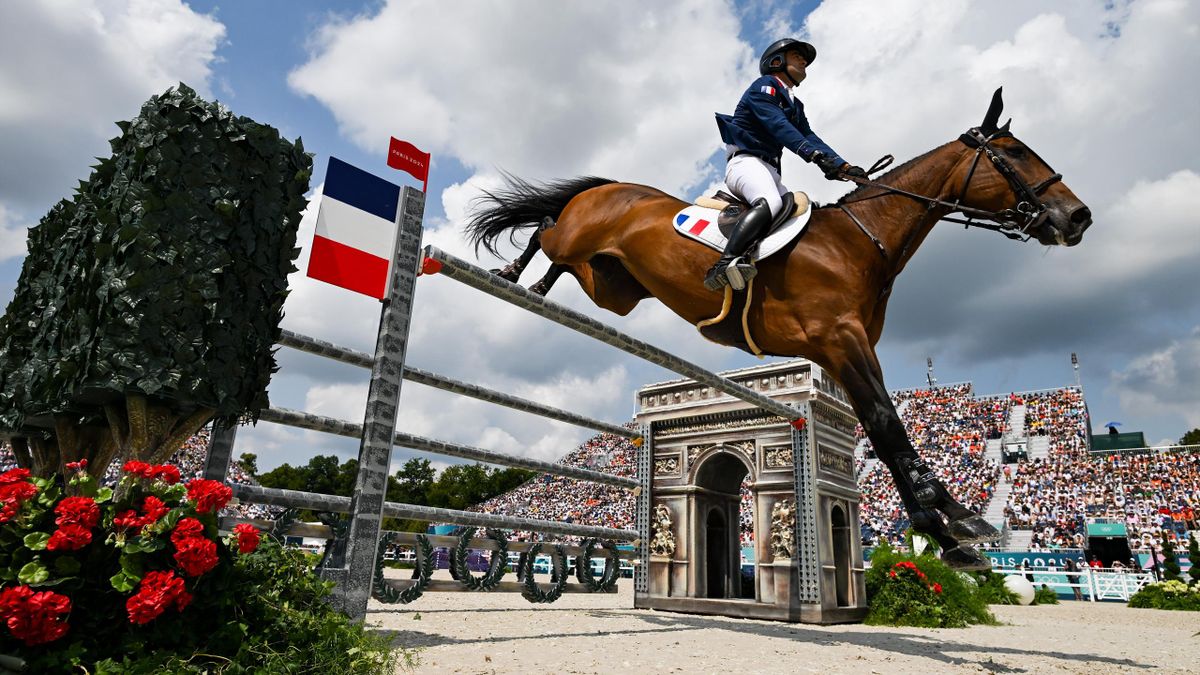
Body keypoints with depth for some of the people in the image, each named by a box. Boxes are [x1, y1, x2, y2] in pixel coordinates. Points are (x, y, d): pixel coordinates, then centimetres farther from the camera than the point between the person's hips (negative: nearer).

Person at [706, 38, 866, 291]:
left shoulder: (795, 106, 28)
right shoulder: (764, 86, 1)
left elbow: (809, 136, 19)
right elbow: (778, 126, -16)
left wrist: (843, 165, 4)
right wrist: (815, 155, -28)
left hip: (769, 169, 10)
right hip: (745, 160, -10)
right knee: (770, 202, -36)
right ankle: (725, 263, -52)